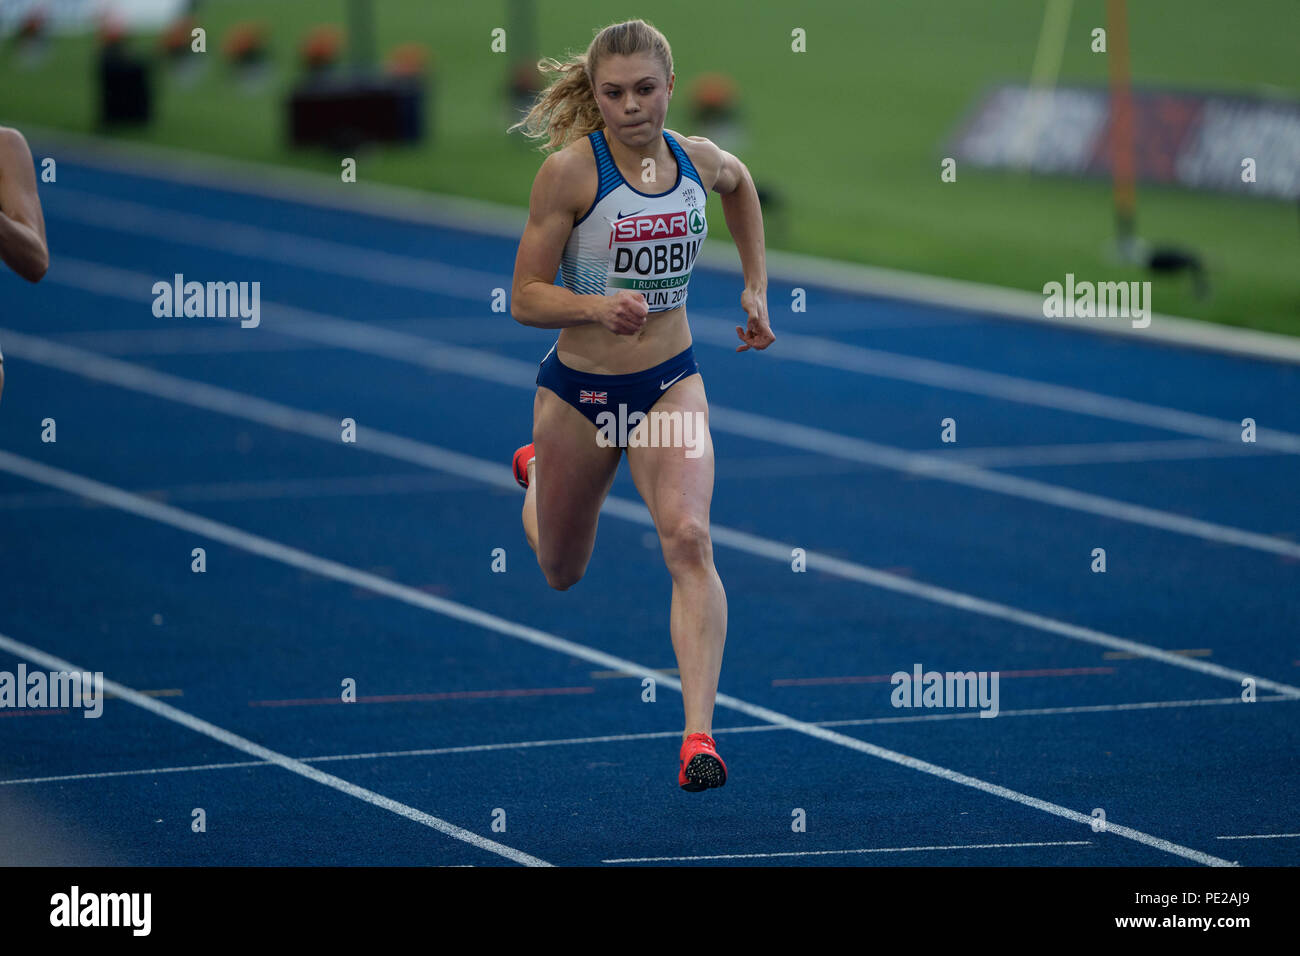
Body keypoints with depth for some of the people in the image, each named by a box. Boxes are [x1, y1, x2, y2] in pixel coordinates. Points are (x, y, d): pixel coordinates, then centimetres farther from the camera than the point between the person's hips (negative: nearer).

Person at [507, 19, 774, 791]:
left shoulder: (700, 160, -5)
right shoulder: (571, 169, -17)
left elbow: (740, 183, 22)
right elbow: (526, 298, -15)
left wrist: (756, 286, 18)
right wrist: (598, 306, -33)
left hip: (671, 384, 1)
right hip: (578, 388, -1)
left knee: (688, 538, -24)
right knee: (561, 574, 20)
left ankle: (700, 732, -26)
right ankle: (536, 475, 56)